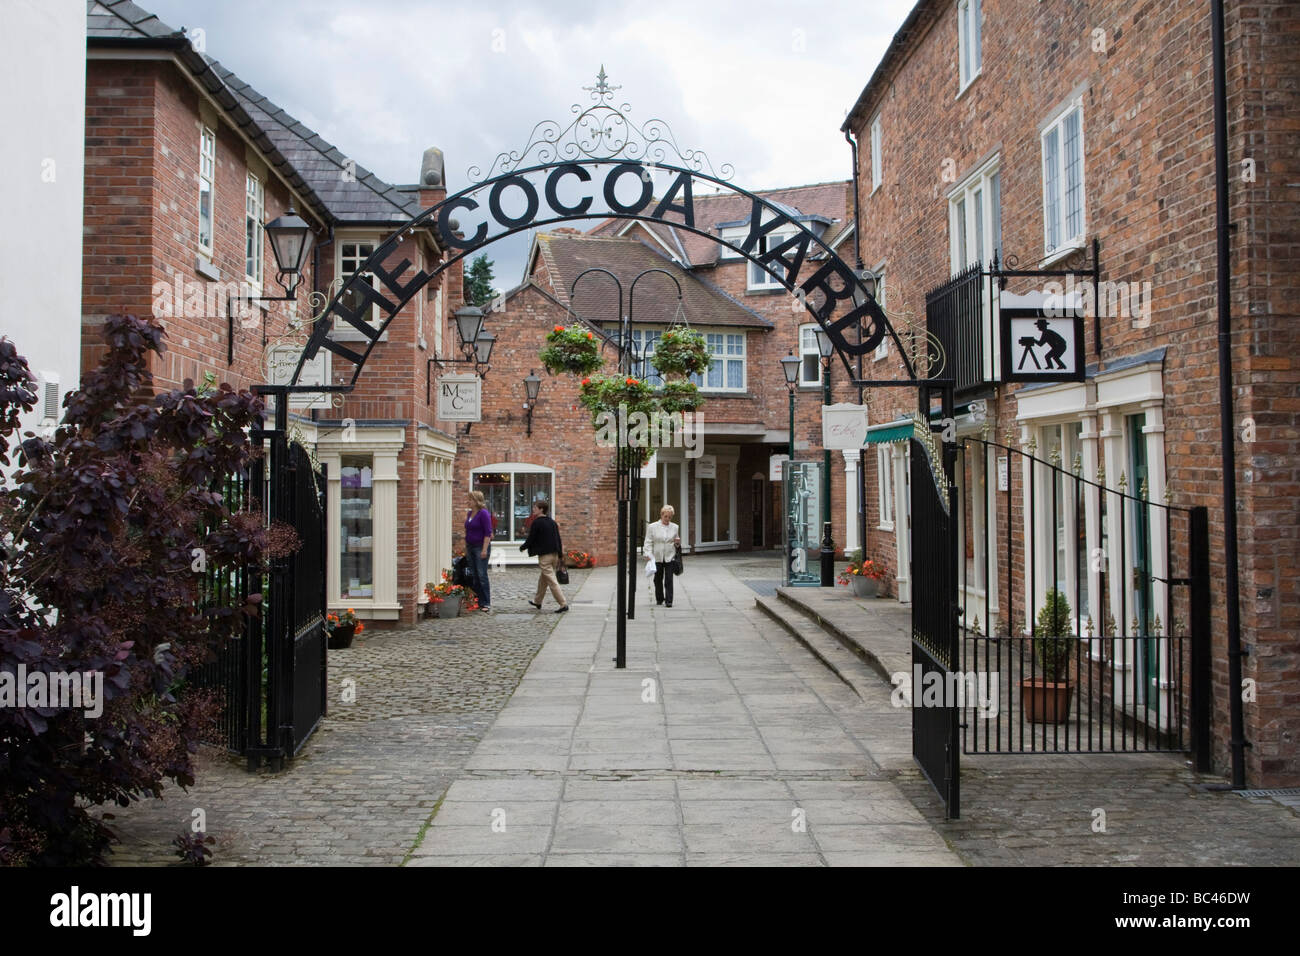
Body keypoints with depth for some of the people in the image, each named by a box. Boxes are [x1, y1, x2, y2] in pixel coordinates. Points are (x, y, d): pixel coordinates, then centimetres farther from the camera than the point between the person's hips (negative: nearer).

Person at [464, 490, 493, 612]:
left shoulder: (484, 514, -13)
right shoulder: (470, 513, 12)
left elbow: (488, 533, -16)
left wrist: (485, 549, -21)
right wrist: (466, 548, 18)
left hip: (480, 547, -8)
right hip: (470, 548, 8)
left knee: (482, 575, -8)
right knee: (473, 576, 9)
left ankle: (486, 603, -4)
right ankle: (478, 602, 15)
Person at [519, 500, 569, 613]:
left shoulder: (536, 522, -12)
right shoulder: (552, 522, 10)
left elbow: (530, 538, -9)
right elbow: (558, 539, 11)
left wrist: (522, 547, 11)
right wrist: (560, 555, 15)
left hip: (544, 555, -8)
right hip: (554, 554, 8)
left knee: (551, 580, -6)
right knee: (543, 578, 22)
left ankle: (563, 604, -11)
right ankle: (538, 601, 34)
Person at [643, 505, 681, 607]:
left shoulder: (675, 527, 7)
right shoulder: (652, 527, 0)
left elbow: (677, 540, 18)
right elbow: (648, 542, 0)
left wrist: (678, 542, -5)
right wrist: (648, 554, -11)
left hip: (670, 557, 0)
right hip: (657, 558, 0)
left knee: (669, 580, -6)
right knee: (658, 579, 11)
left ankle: (668, 601, -4)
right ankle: (659, 599, 26)